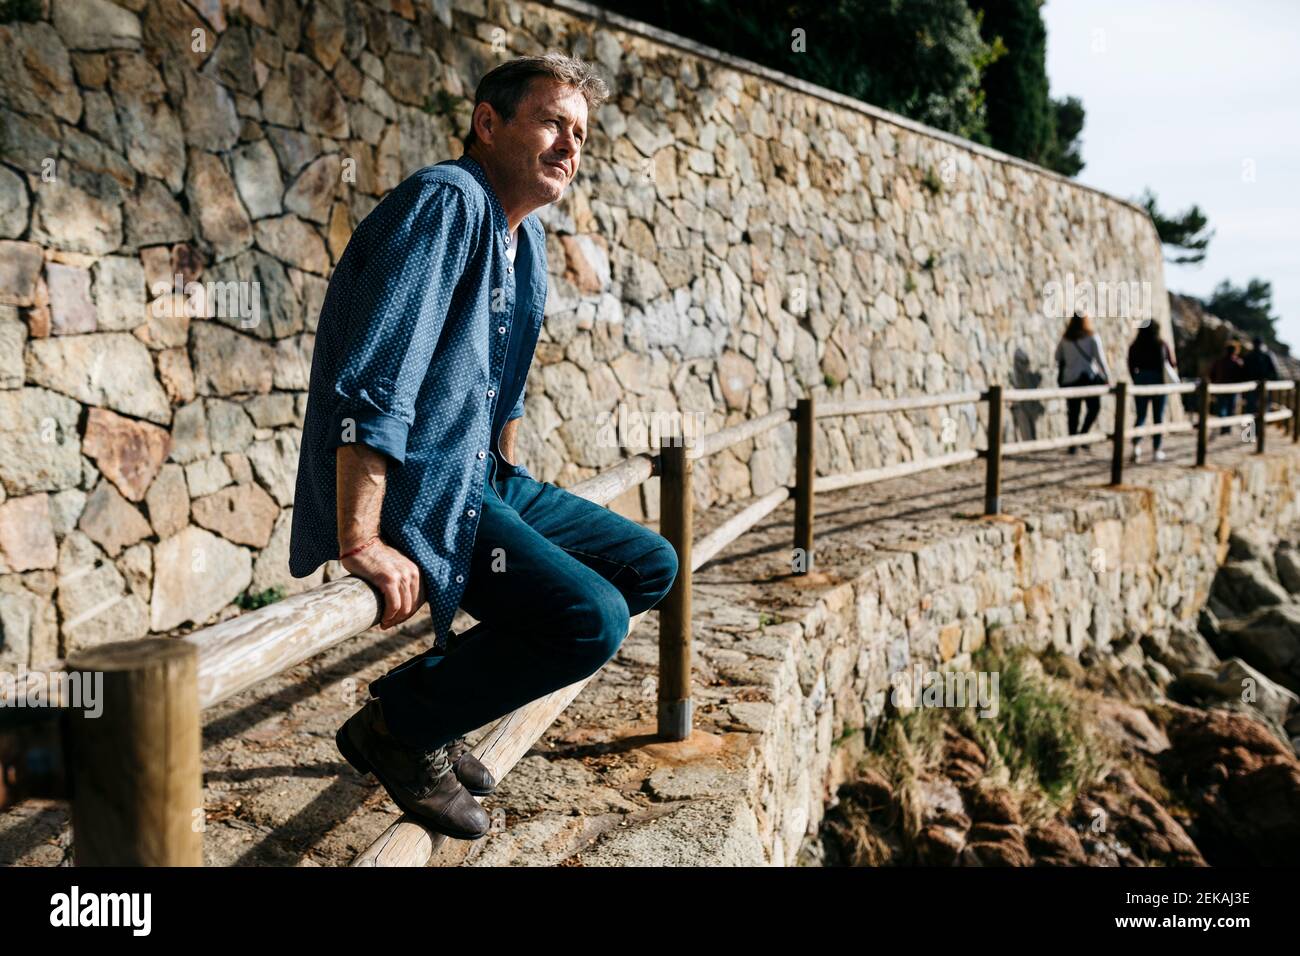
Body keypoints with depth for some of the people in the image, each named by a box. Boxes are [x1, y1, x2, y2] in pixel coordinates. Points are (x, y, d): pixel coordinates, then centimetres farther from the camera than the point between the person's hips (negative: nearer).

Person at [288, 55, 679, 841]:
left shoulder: (527, 237, 14)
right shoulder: (446, 202, -16)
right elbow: (373, 384, -26)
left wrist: (509, 478, 26)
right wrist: (363, 543, -29)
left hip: (482, 481, 10)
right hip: (408, 490, -10)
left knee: (650, 568, 10)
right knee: (593, 618, -24)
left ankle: (435, 689, 11)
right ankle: (397, 726, -2)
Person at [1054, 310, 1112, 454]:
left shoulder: (1065, 339, 6)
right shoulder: (1092, 337, -4)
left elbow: (1058, 357, 16)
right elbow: (1100, 359, -8)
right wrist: (1107, 378, -4)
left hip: (1069, 378, 4)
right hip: (1088, 377, -4)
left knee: (1073, 412, 6)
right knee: (1094, 407, 11)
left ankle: (1073, 444, 7)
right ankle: (1083, 434, -6)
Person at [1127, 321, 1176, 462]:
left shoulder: (1134, 346, -1)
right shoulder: (1163, 344, -2)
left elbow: (1131, 367, 0)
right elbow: (1172, 363, 5)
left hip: (1141, 382, 1)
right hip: (1159, 382, -1)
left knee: (1141, 416, 7)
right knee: (1158, 417, 8)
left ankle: (1136, 444, -16)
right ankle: (1157, 450, 9)